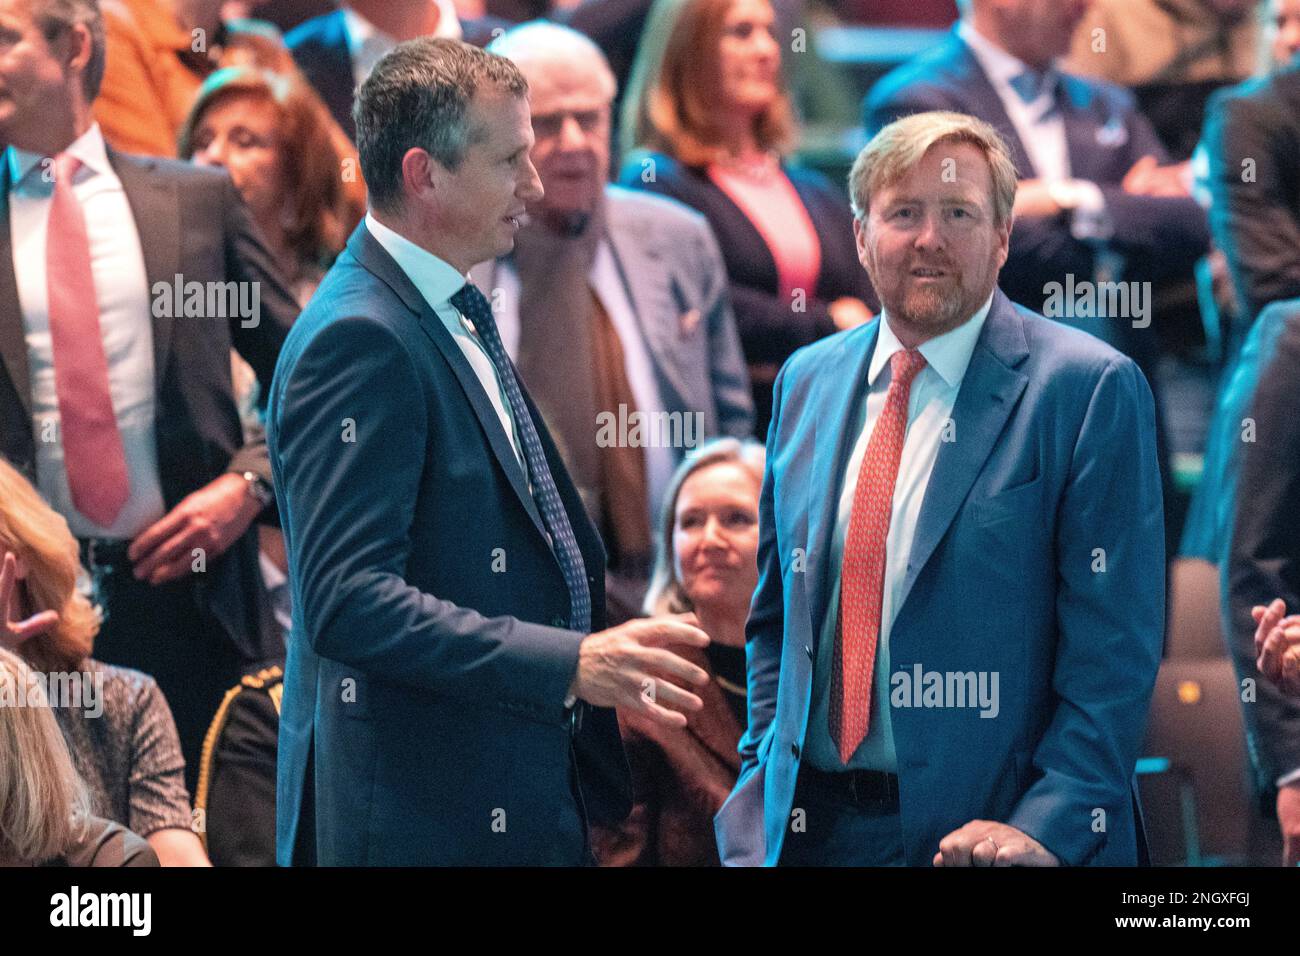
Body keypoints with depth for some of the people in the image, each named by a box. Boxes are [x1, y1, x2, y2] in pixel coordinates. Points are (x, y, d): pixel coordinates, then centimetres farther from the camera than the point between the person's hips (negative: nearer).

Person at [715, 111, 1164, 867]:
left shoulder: (1090, 388, -8)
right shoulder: (807, 381, 10)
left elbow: (1115, 641, -12)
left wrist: (1050, 825, -20)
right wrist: (766, 776, 6)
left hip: (983, 828, -5)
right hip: (809, 827, 5)